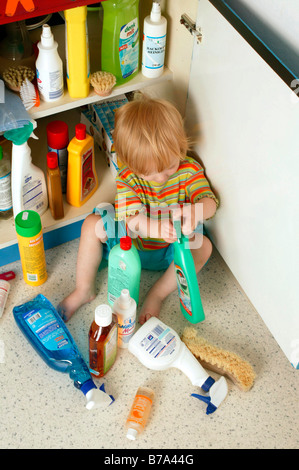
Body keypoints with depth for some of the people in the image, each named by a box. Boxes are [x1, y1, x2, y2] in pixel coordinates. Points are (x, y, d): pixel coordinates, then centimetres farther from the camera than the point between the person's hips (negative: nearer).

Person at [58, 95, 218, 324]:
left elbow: (209, 202, -26)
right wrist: (155, 228, -55)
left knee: (203, 245, -28)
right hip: (132, 242, 0)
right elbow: (133, 219, -32)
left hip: (170, 248, 0)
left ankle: (157, 295, -16)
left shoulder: (189, 170, -18)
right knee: (92, 224, -17)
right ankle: (84, 290, -2)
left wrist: (194, 212, -52)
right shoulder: (127, 179, -22)